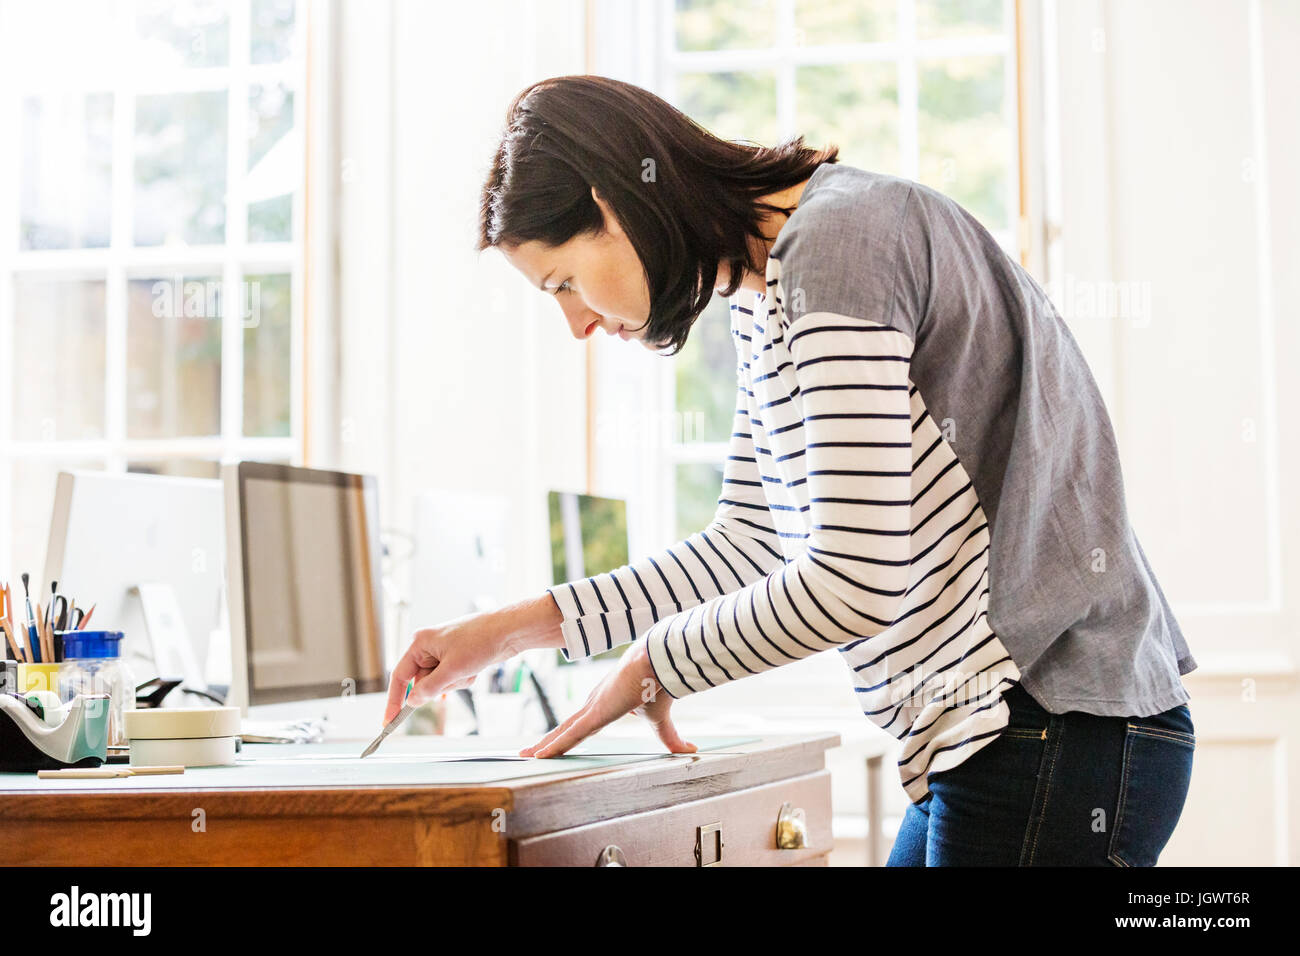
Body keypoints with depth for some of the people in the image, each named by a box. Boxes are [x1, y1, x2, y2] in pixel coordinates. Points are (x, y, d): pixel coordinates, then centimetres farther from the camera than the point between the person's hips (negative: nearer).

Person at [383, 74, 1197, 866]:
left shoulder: (839, 242, -16)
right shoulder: (764, 302, 16)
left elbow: (857, 582, -21)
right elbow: (747, 547, 22)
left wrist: (657, 665, -5)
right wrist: (510, 631, 18)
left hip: (1054, 736, -10)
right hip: (989, 733, 10)